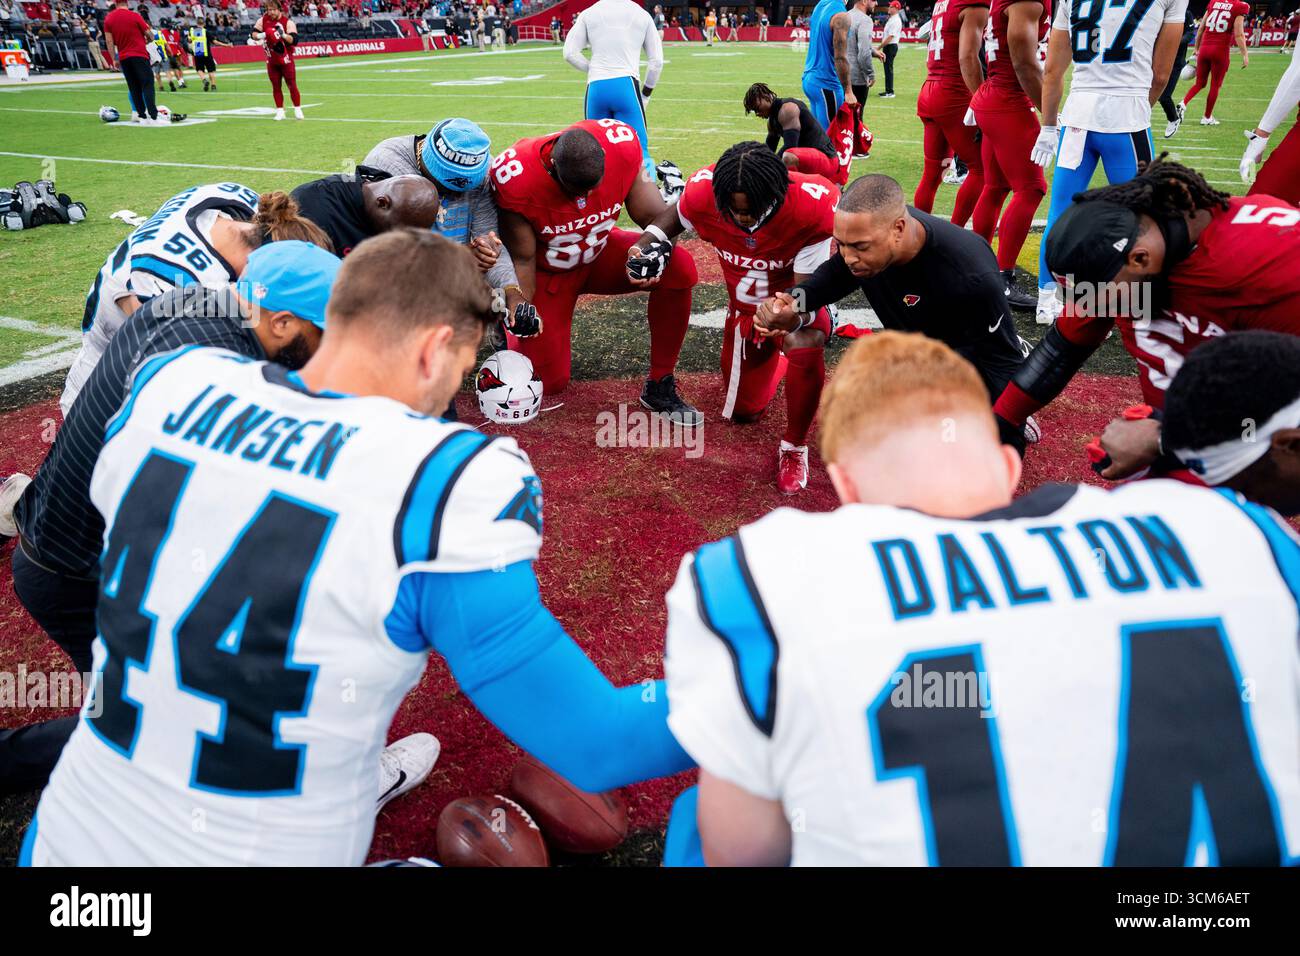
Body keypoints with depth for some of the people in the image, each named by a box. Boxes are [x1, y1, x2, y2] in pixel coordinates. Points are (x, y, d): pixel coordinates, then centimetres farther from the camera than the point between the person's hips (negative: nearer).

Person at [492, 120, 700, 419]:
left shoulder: (621, 147, -26)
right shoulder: (517, 179, -32)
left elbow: (656, 217, -16)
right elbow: (523, 260, -19)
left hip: (600, 254, 3)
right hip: (548, 273, -2)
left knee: (680, 269, -26)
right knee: (550, 382, -3)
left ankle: (659, 386, -11)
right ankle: (508, 336, 34)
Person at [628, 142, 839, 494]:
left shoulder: (811, 208, -35)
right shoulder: (705, 192, -29)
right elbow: (674, 217, -4)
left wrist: (792, 317, -54)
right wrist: (644, 245, -24)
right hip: (745, 309, 3)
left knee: (807, 343, -40)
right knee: (743, 412, 14)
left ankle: (794, 448, -13)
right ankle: (773, 360, 52)